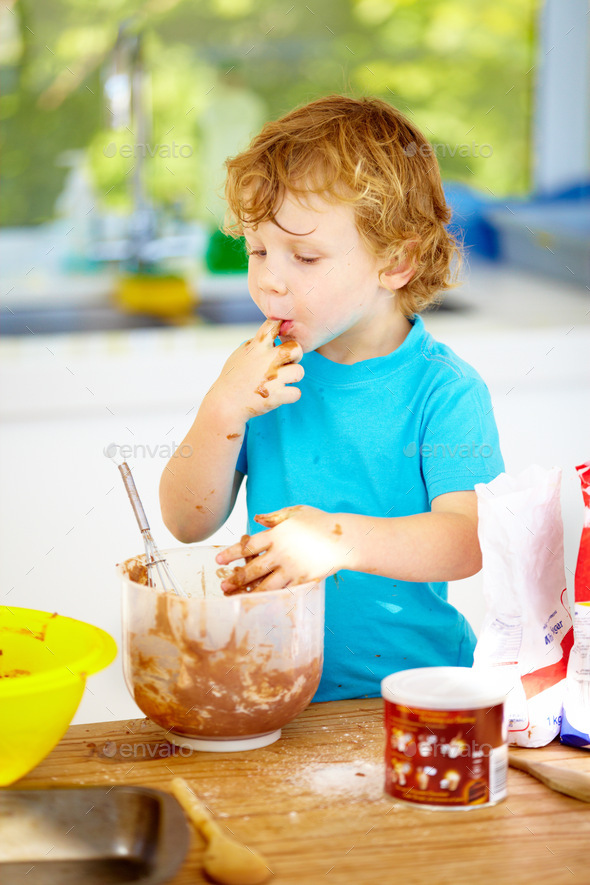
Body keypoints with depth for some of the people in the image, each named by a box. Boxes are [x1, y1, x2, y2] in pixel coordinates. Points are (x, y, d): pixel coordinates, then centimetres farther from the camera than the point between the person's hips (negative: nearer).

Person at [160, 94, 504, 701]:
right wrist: (225, 409, -11)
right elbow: (187, 522, 4)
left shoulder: (445, 390, -6)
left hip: (409, 675, -3)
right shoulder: (263, 373, 6)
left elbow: (468, 540, -17)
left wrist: (341, 538, -33)